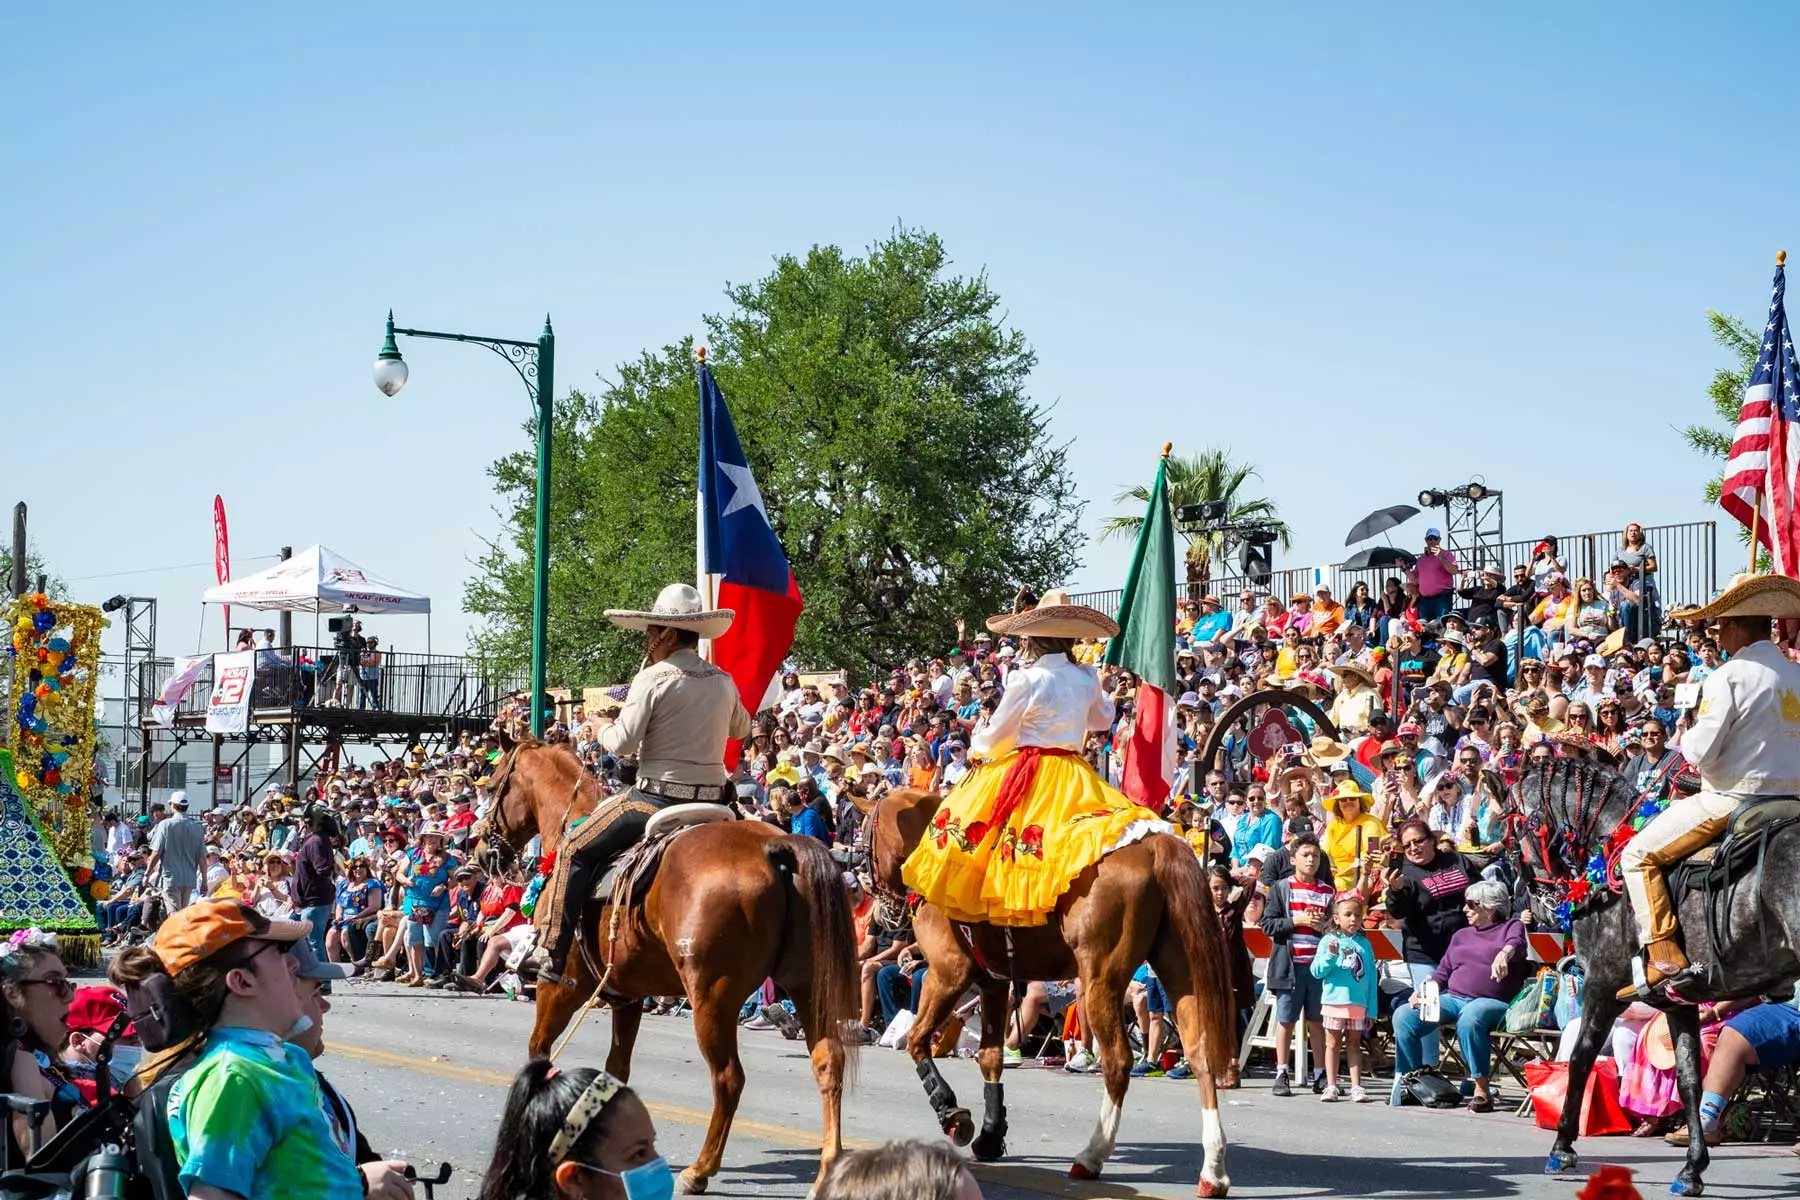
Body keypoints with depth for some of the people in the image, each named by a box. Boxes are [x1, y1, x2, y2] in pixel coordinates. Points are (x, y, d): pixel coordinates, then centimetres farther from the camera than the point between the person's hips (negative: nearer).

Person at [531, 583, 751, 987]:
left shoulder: (654, 678, -11)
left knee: (576, 850, 6)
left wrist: (603, 727, 7)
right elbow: (741, 728, 27)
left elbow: (623, 743, -14)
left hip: (657, 798, -6)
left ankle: (552, 953, -1)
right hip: (713, 800, 6)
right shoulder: (723, 681, 8)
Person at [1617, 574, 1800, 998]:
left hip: (1734, 799, -8)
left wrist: (1688, 733, 3)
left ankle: (1663, 959, -7)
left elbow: (1701, 752, -16)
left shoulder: (1730, 676, -14)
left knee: (1639, 855, 3)